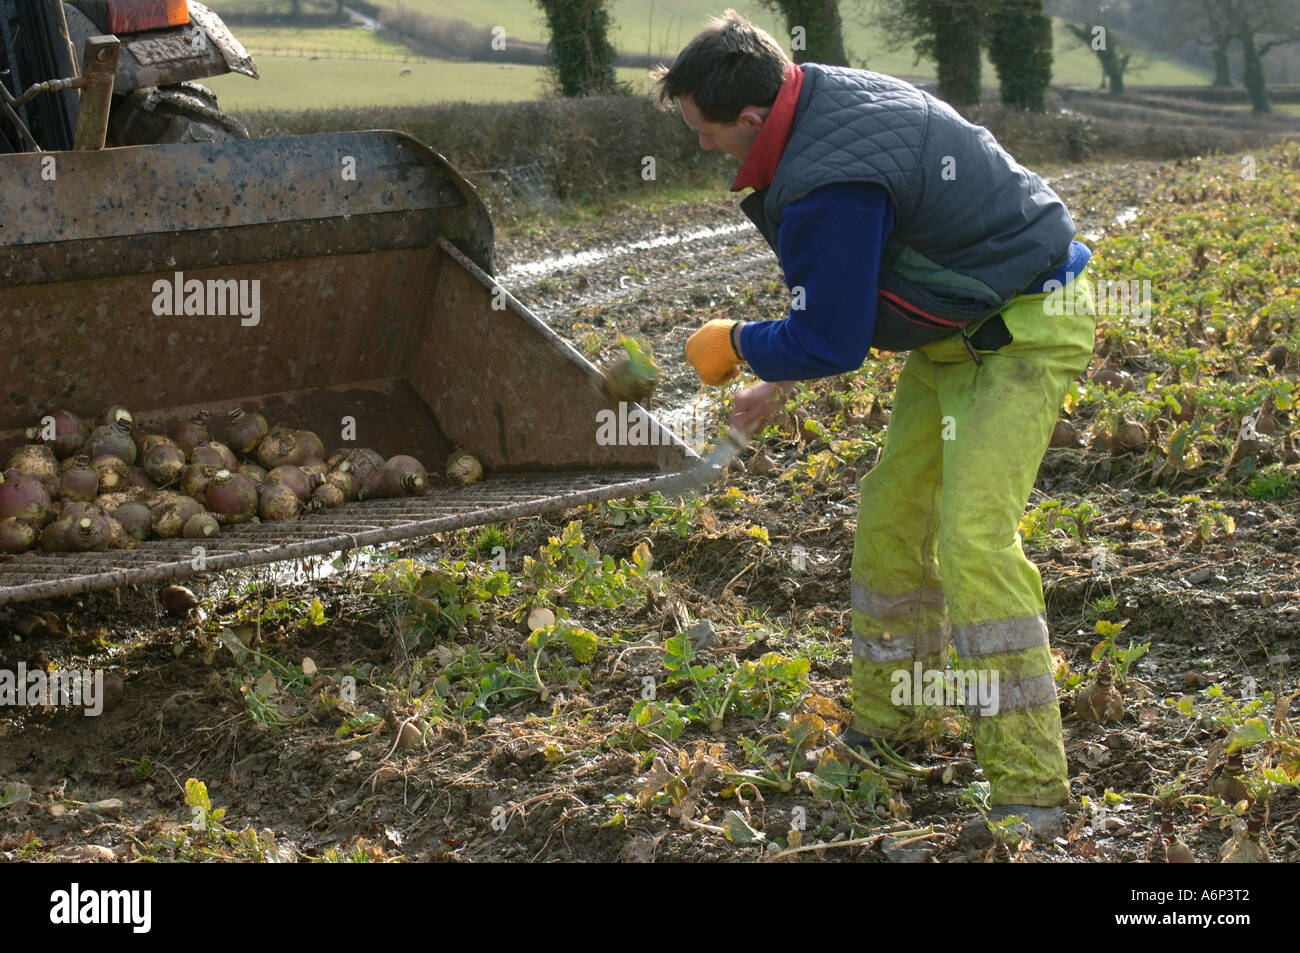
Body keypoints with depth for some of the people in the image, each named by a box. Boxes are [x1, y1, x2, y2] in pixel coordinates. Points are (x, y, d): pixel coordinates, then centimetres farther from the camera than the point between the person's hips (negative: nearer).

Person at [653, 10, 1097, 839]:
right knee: (889, 520, 13)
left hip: (1025, 331, -10)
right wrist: (780, 379, 19)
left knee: (973, 539, -19)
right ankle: (886, 725, 29)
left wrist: (737, 346, -2)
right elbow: (838, 286, 16)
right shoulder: (826, 94, 1)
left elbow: (832, 343, -21)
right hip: (957, 329, 10)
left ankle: (1031, 794, -14)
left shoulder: (830, 191, -31)